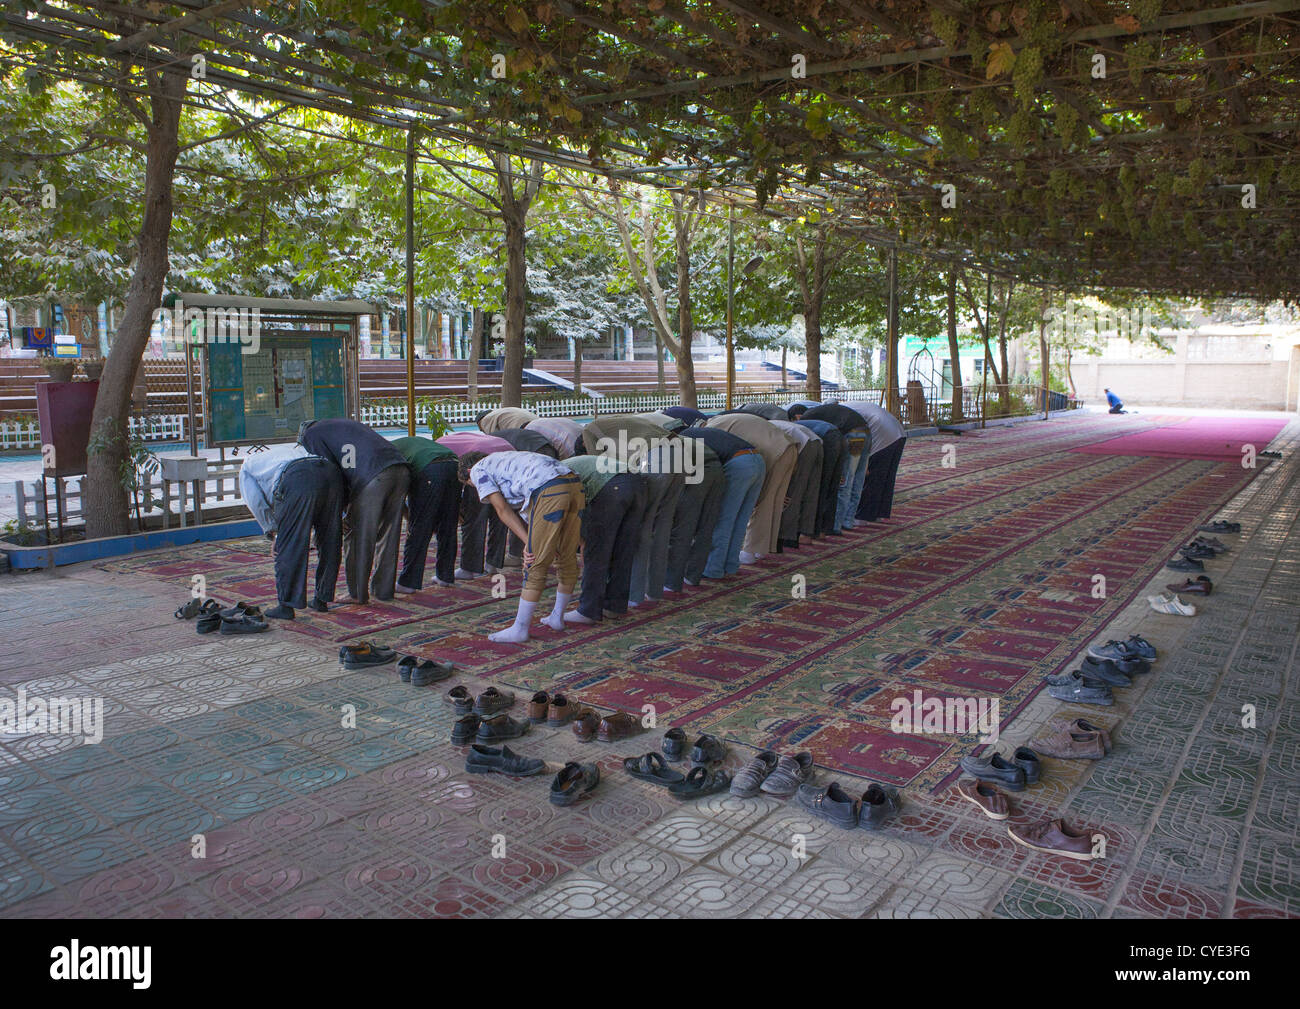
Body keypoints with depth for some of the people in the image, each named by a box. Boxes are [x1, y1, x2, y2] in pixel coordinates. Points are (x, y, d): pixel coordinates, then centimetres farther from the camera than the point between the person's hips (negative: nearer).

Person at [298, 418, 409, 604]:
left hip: (372, 476, -7)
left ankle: (357, 594, 11)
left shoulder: (310, 434, 16)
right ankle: (384, 589, 24)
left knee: (357, 537, 5)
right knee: (388, 533, 16)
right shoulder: (342, 422, 38)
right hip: (402, 469, 7)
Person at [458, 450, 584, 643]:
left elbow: (503, 510, 7)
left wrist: (528, 542, 4)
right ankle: (557, 618, 35)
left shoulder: (478, 470, 18)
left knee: (535, 565, 0)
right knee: (567, 559, 19)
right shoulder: (508, 459, 39)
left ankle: (520, 629, 8)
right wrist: (533, 543, 15)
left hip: (550, 492, -8)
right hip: (575, 484, 8)